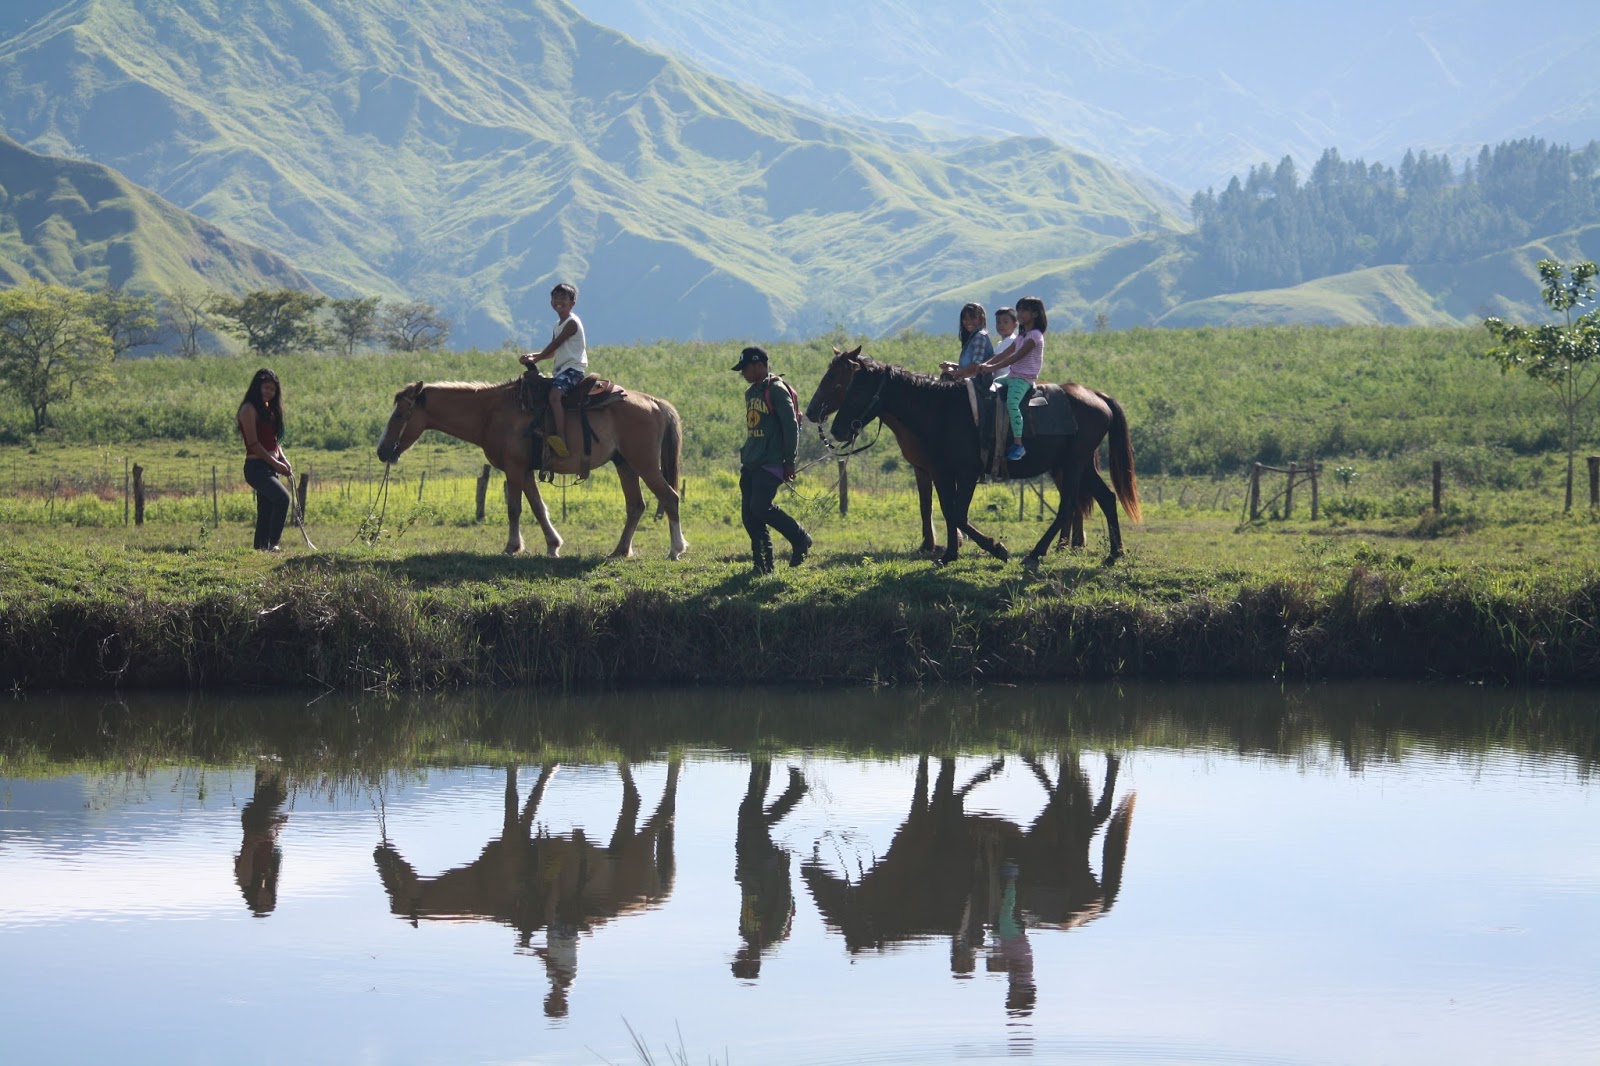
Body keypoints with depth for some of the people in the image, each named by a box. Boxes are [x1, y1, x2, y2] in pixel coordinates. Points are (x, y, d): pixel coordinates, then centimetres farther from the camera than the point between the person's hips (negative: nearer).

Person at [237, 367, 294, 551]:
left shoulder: (268, 409, 19)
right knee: (282, 498, -26)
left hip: (270, 468, 9)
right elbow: (253, 443, -15)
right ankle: (272, 544, -25)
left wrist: (283, 460, 3)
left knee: (266, 514, 8)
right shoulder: (249, 409, -8)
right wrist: (275, 463, -15)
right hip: (256, 467, -9)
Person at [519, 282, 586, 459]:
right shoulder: (558, 325, 20)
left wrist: (535, 359, -6)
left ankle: (561, 440, -44)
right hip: (561, 369, 11)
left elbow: (554, 345, -12)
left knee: (554, 395, -32)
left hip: (573, 368, -11)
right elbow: (553, 352, 24)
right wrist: (533, 355, 8)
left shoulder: (571, 323, -8)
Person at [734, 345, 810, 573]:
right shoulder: (751, 393, 18)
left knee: (761, 507, -19)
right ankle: (762, 565, 8)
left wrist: (789, 461, -15)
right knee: (749, 515, 3)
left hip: (770, 464, -9)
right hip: (750, 464, 9)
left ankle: (800, 540, 0)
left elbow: (791, 426, -14)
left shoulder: (776, 390, -10)